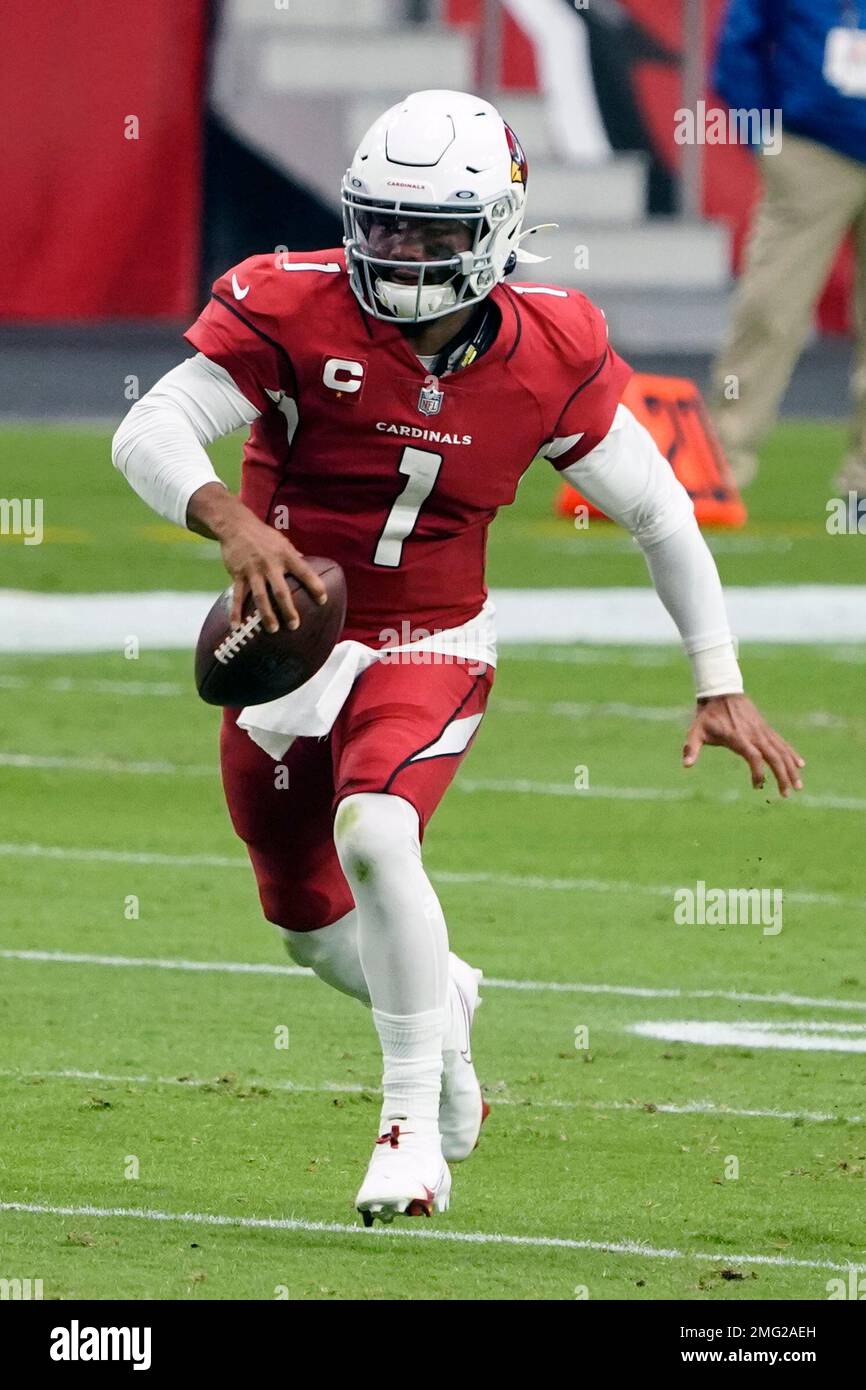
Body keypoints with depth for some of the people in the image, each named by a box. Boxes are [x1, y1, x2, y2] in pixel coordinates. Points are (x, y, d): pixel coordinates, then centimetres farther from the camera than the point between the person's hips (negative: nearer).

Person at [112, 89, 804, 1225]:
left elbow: (660, 514, 1)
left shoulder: (548, 356, -12)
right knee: (314, 924, 15)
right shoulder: (296, 311, -18)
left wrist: (720, 686, 1)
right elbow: (148, 434, -26)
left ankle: (413, 1122, -17)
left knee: (374, 832, -31)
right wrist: (229, 520, -47)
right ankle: (438, 1002, 50)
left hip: (426, 646, -2)